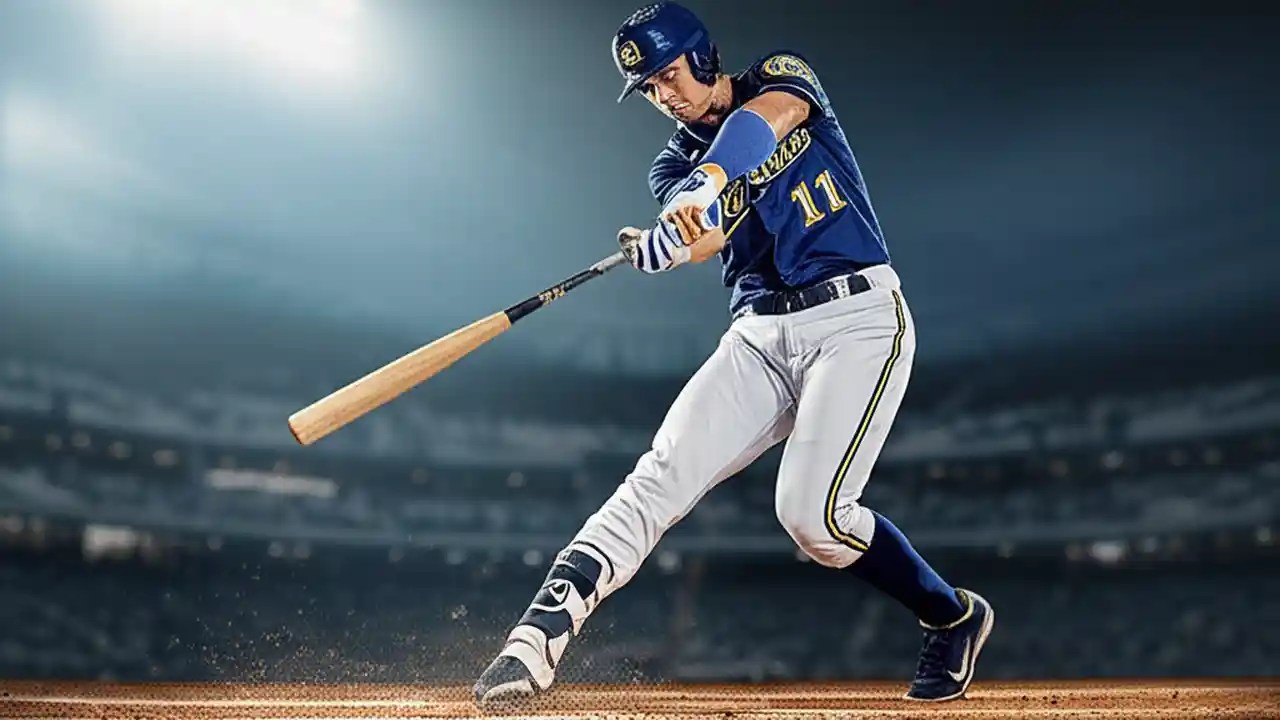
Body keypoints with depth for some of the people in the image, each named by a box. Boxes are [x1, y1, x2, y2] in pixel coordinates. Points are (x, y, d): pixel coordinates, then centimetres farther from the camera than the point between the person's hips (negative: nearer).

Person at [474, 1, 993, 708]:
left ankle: (953, 616, 7)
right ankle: (539, 634, -23)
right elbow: (706, 237, -10)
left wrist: (709, 180, -43)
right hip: (759, 335, 4)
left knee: (812, 513, -18)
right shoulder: (675, 166, 13)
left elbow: (763, 119, -21)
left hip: (858, 318, -4)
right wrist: (661, 244, -35)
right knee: (661, 475, -16)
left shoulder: (783, 78, 5)